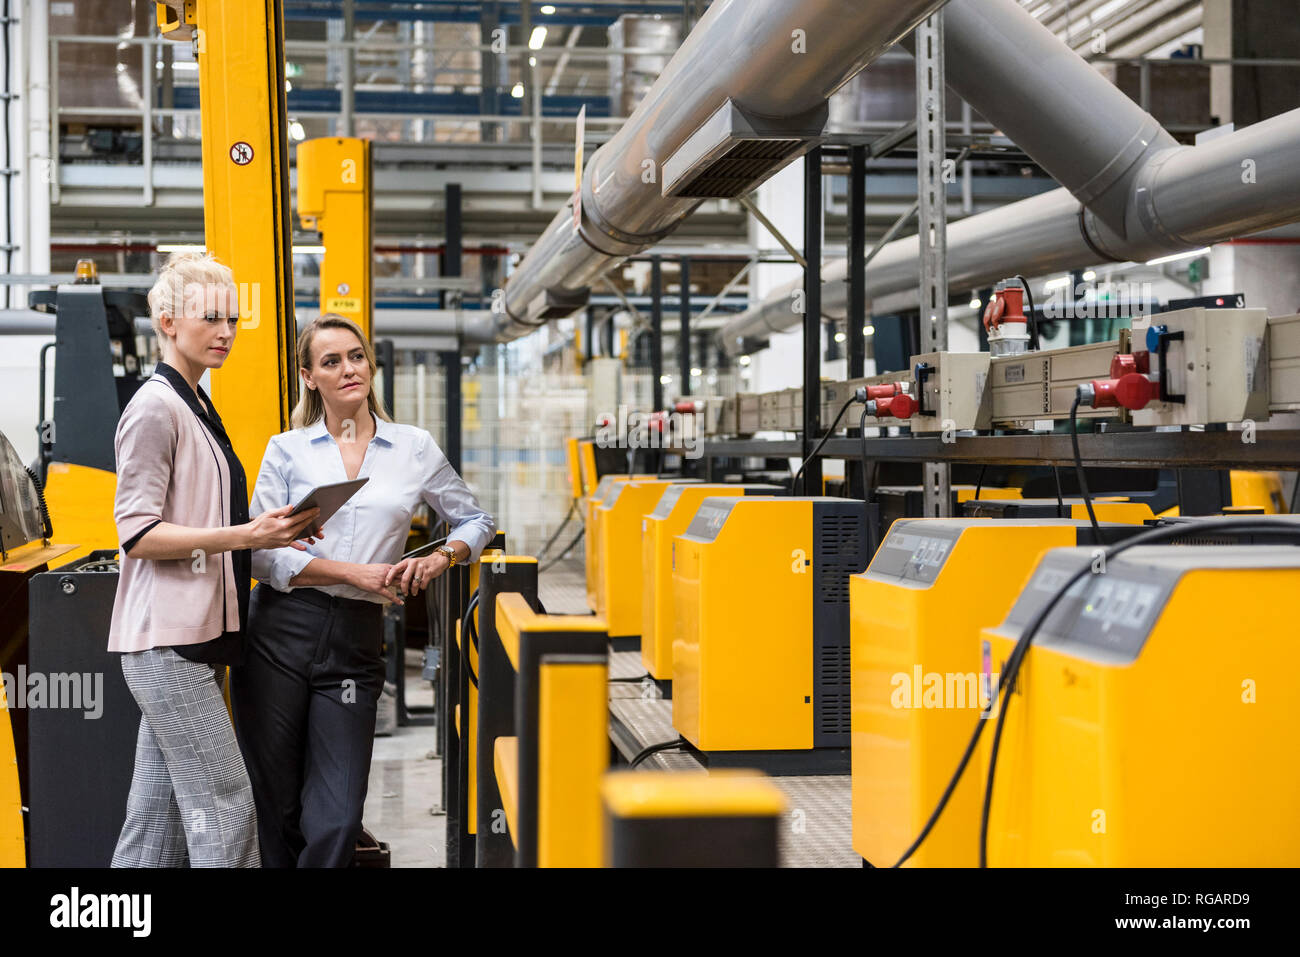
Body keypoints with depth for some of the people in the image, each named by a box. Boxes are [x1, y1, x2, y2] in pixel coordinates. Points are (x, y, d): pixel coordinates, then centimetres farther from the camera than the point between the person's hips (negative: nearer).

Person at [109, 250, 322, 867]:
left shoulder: (196, 407, 19)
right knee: (224, 802, -10)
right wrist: (244, 536, -23)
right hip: (166, 638, -9)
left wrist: (270, 530, 11)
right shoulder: (155, 407, -10)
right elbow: (138, 532, -16)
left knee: (160, 809, 10)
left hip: (196, 635, 9)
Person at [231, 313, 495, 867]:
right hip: (281, 635, 0)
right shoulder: (287, 450, 6)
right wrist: (353, 572, -11)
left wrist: (439, 559, -1)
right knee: (272, 811, 5)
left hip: (357, 643, 1)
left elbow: (475, 521, 20)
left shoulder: (415, 449, 9)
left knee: (335, 823, -5)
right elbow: (262, 555, -2)